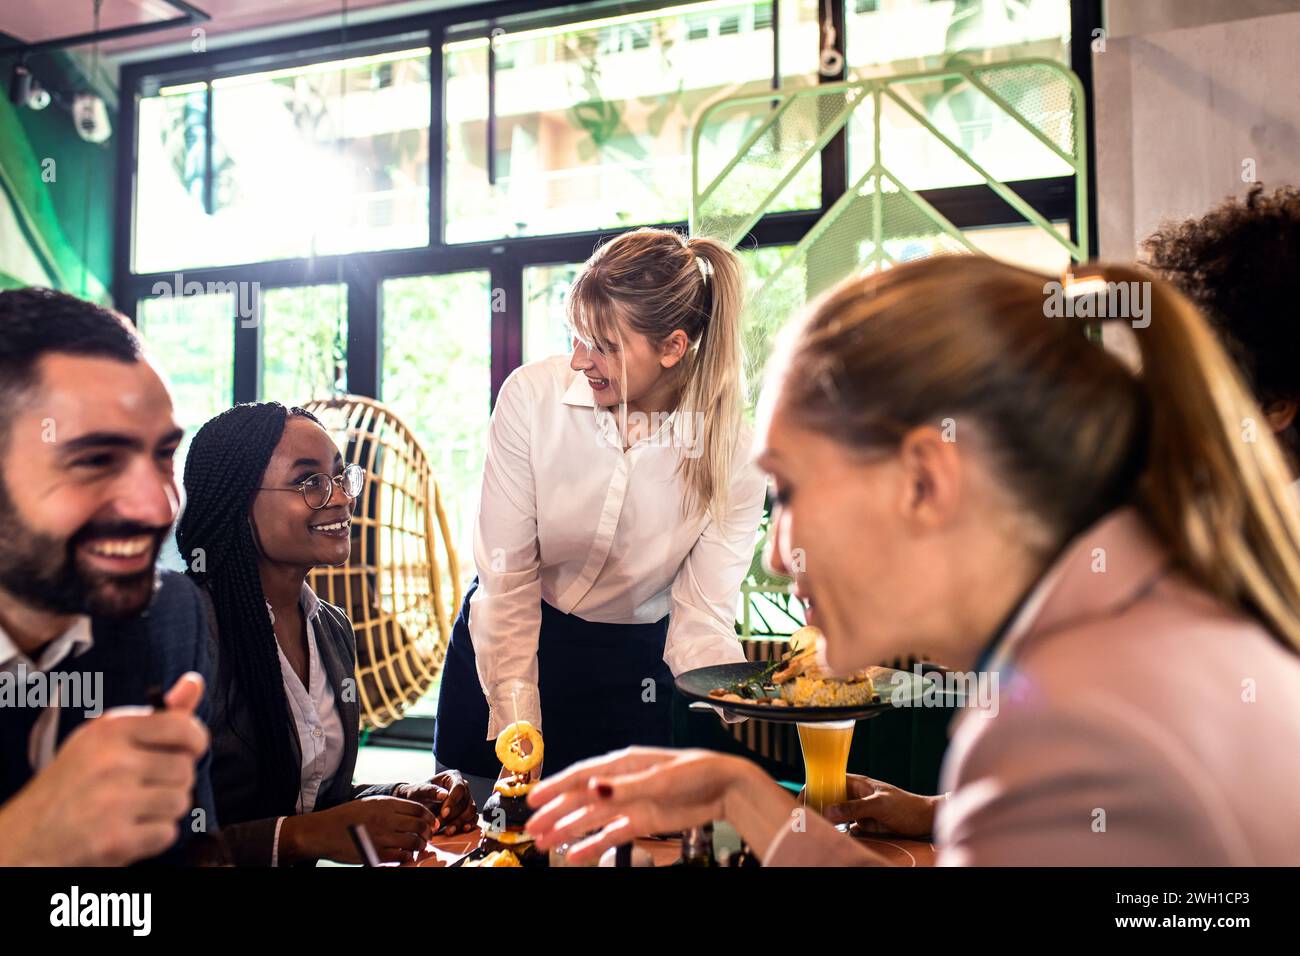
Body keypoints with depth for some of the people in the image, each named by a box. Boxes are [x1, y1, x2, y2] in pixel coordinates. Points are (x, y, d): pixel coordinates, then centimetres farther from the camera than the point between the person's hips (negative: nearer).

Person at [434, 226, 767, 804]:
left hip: (629, 663, 0)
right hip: (502, 648, 1)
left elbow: (701, 621, -13)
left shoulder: (731, 459, -16)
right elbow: (507, 578, -16)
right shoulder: (533, 395, -18)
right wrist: (517, 726, -21)